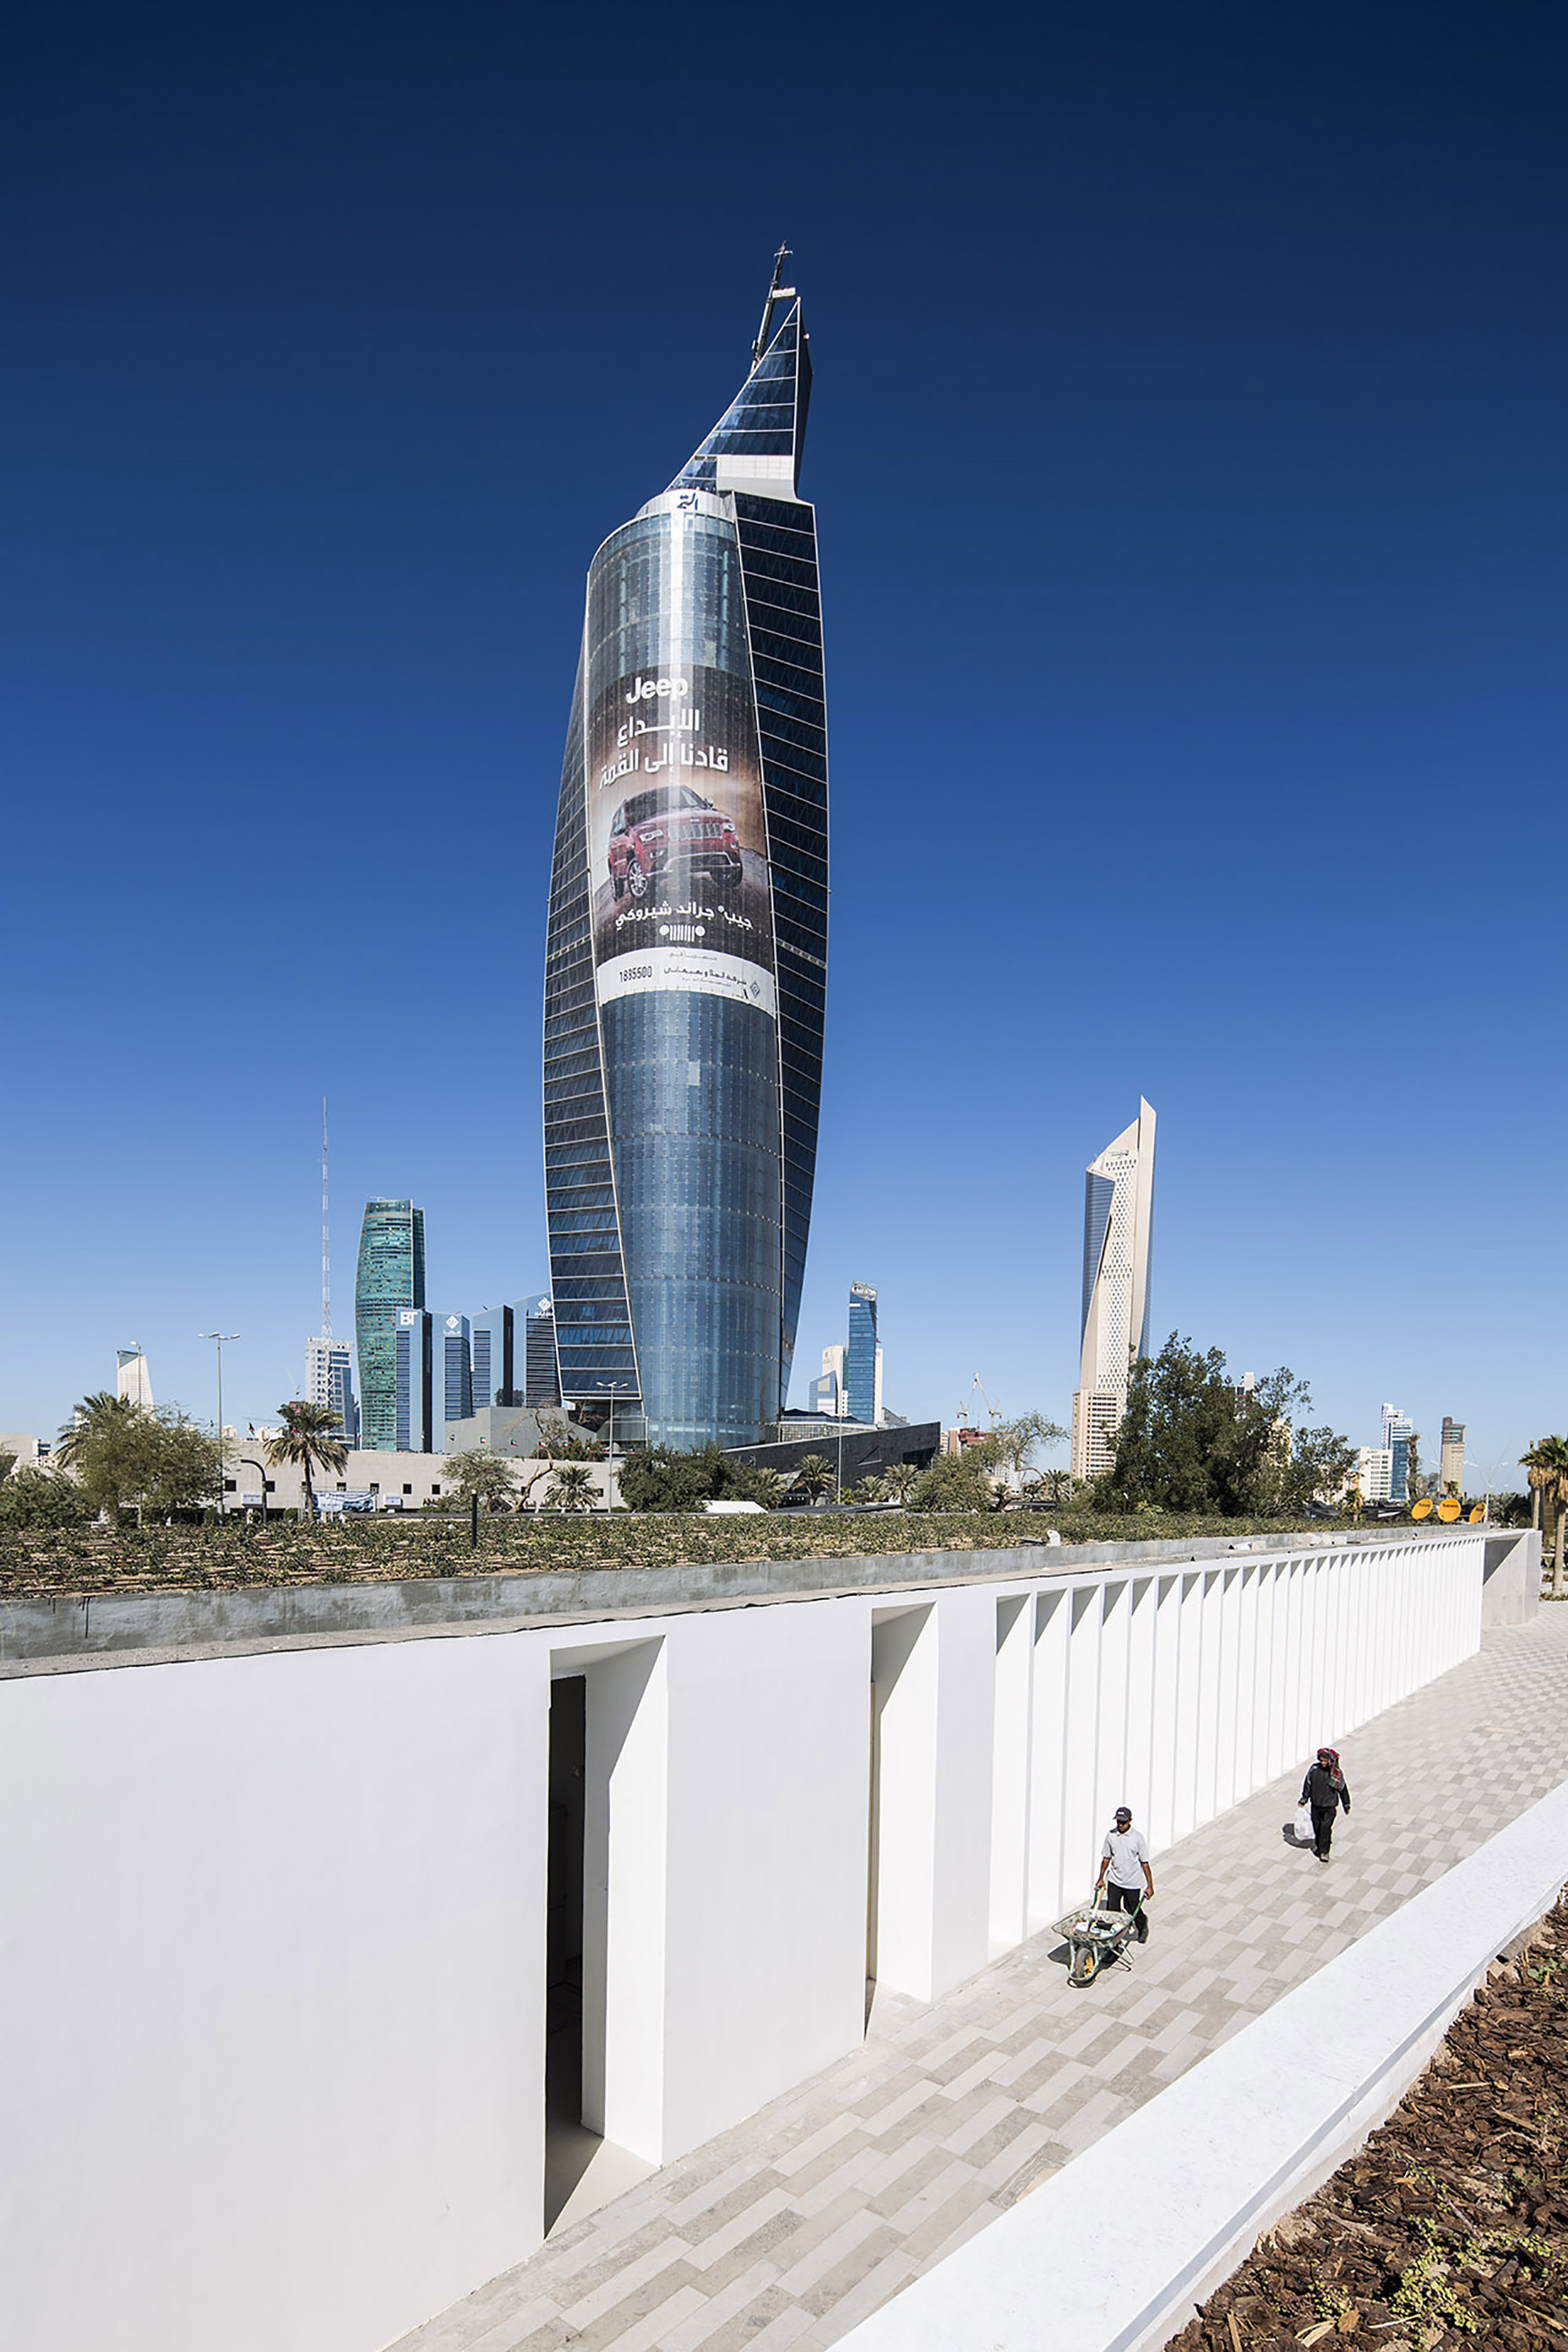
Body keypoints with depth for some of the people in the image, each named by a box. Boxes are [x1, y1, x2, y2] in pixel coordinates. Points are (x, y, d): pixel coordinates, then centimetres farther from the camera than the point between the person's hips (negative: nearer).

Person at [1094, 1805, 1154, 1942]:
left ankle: (1143, 1928, 42)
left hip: (1132, 1883, -2)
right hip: (1114, 1881, 2)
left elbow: (1144, 1863, -8)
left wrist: (1150, 1886, -8)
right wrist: (1101, 1878, 10)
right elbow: (1106, 1858, 7)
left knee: (1133, 1910, 13)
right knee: (1111, 1912, 2)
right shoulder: (1111, 1835, -5)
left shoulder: (1137, 1837, -13)